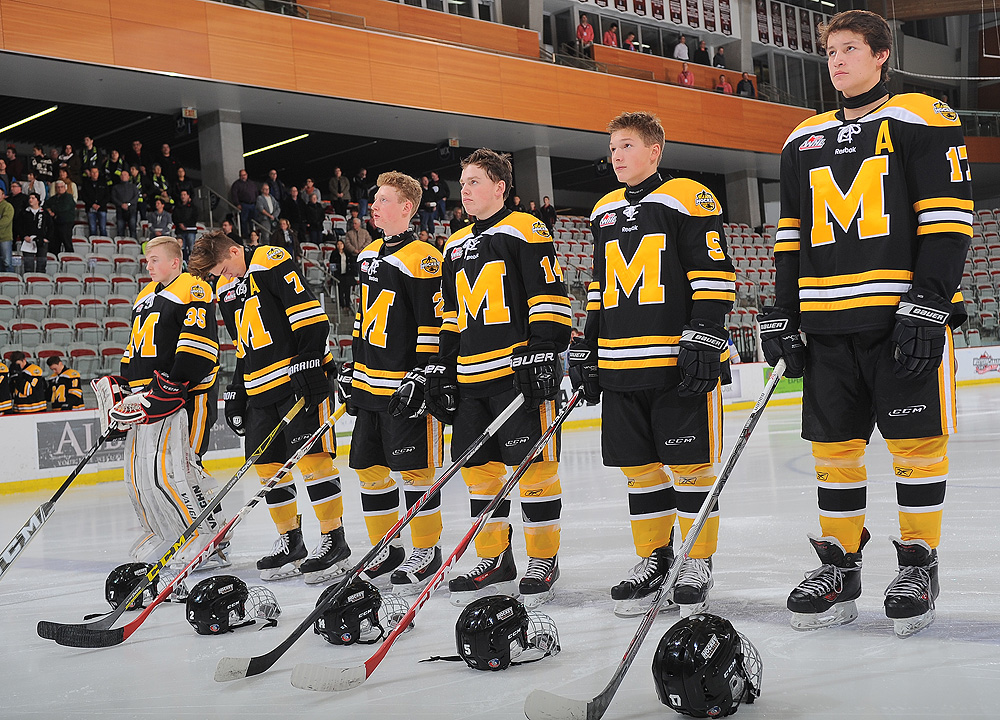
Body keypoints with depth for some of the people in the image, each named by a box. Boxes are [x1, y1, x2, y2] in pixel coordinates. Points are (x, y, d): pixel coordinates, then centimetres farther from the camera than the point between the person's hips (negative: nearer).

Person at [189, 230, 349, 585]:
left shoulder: (273, 262, -8)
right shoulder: (225, 289, 17)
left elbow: (311, 314, -15)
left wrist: (307, 363, -21)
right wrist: (236, 393, 19)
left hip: (300, 376, -8)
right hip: (260, 388, 9)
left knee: (312, 457, -10)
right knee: (268, 466, 9)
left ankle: (334, 540, -1)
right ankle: (290, 541, 21)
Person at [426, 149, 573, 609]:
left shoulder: (525, 231, -3)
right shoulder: (455, 247, 20)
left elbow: (550, 299, -9)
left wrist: (541, 355, -17)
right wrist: (441, 370, 17)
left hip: (520, 370, -7)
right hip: (470, 379, 8)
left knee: (534, 467, -4)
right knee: (479, 468, 9)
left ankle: (543, 562, 7)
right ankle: (494, 562, 19)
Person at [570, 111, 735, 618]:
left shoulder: (687, 198, -2)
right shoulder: (604, 212, 18)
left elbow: (714, 274, -7)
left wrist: (703, 339, -16)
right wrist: (587, 351, 17)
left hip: (679, 360, -6)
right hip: (620, 366, 6)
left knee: (690, 464, -1)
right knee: (639, 467, 10)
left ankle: (697, 564, 10)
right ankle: (653, 558, 22)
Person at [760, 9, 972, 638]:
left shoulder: (922, 120, 1)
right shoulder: (804, 142, 17)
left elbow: (946, 219, -6)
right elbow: (790, 235, 18)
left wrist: (927, 305, -16)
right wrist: (781, 317, 10)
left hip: (908, 317, -5)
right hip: (828, 322, 5)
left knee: (916, 443, -1)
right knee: (834, 446, 6)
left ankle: (918, 565, 13)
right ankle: (841, 568, 17)